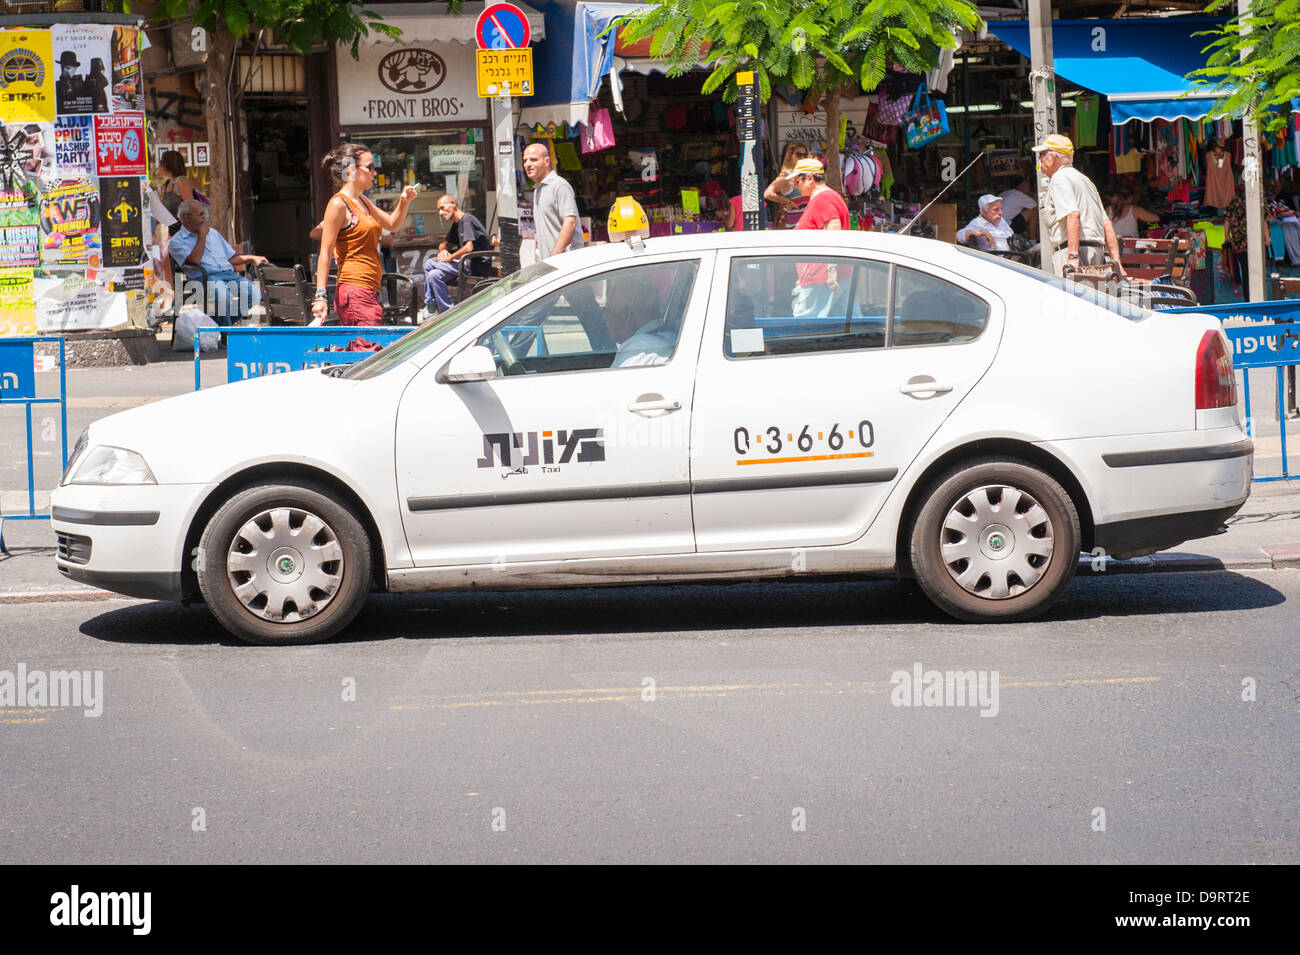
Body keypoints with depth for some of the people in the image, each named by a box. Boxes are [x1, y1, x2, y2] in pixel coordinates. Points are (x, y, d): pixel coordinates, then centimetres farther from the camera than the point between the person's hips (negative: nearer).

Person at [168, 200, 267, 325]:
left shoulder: (213, 233, 27)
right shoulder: (177, 241, 6)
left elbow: (231, 257, 30)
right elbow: (194, 260, -12)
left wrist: (251, 258, 15)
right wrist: (202, 235, -3)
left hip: (229, 274, 6)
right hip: (206, 277, -6)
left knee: (254, 294, -22)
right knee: (223, 296, -38)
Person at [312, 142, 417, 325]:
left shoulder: (362, 201, 18)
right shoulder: (338, 204, -8)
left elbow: (392, 224, 32)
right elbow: (325, 253, -12)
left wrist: (404, 203, 12)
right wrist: (321, 295, -19)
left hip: (370, 292, 9)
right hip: (354, 293, -9)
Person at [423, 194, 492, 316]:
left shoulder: (467, 220, -12)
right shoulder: (457, 224, 19)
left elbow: (468, 248, -25)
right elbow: (444, 243, 32)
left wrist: (450, 258, -11)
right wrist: (443, 251, 8)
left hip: (477, 268, -10)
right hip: (468, 264, 10)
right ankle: (430, 308, 3)